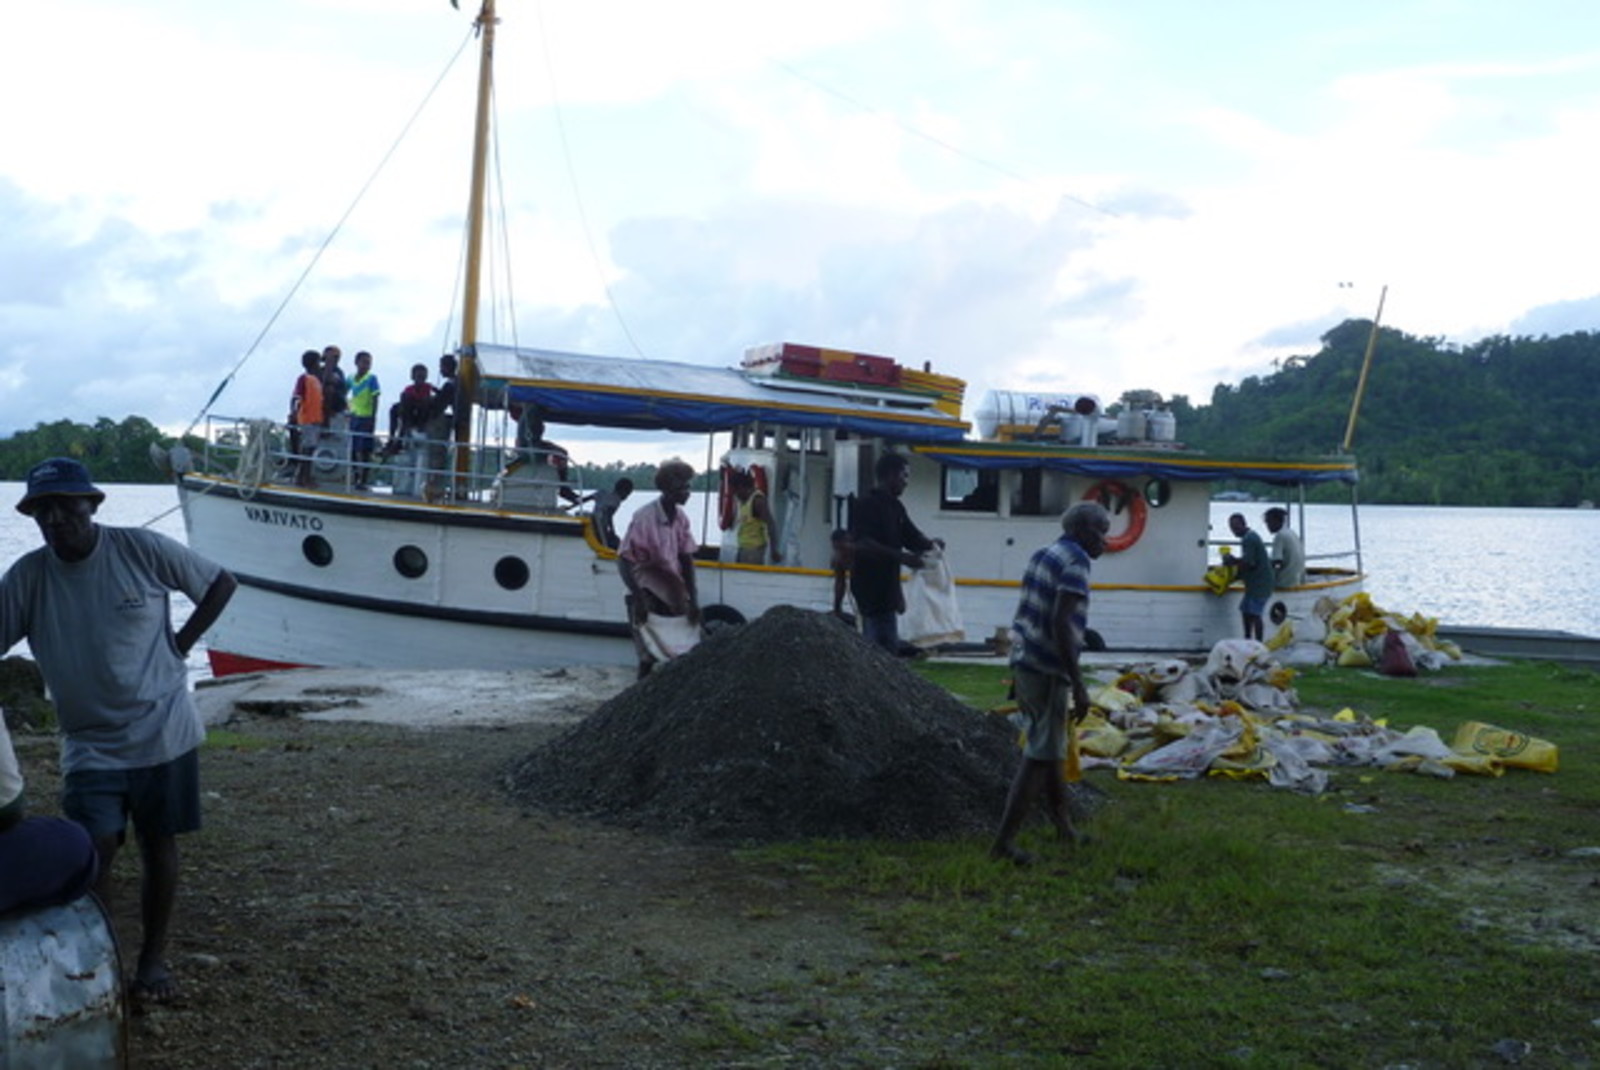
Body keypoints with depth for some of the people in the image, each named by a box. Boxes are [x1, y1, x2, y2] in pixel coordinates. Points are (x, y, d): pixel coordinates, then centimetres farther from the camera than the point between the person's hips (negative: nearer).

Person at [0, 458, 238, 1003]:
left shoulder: (142, 549, -12)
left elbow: (221, 583, -1)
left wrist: (180, 645, -5)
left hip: (163, 731, 0)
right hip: (91, 744, 1)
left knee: (158, 845, 10)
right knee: (95, 850, -9)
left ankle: (154, 957, 26)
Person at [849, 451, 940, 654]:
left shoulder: (896, 507, 14)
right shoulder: (868, 506, -12)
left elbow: (912, 537, 18)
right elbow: (863, 544, -24)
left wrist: (929, 544, -5)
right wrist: (901, 557, -29)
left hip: (887, 589, 9)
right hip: (871, 589, -9)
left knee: (889, 646, 13)